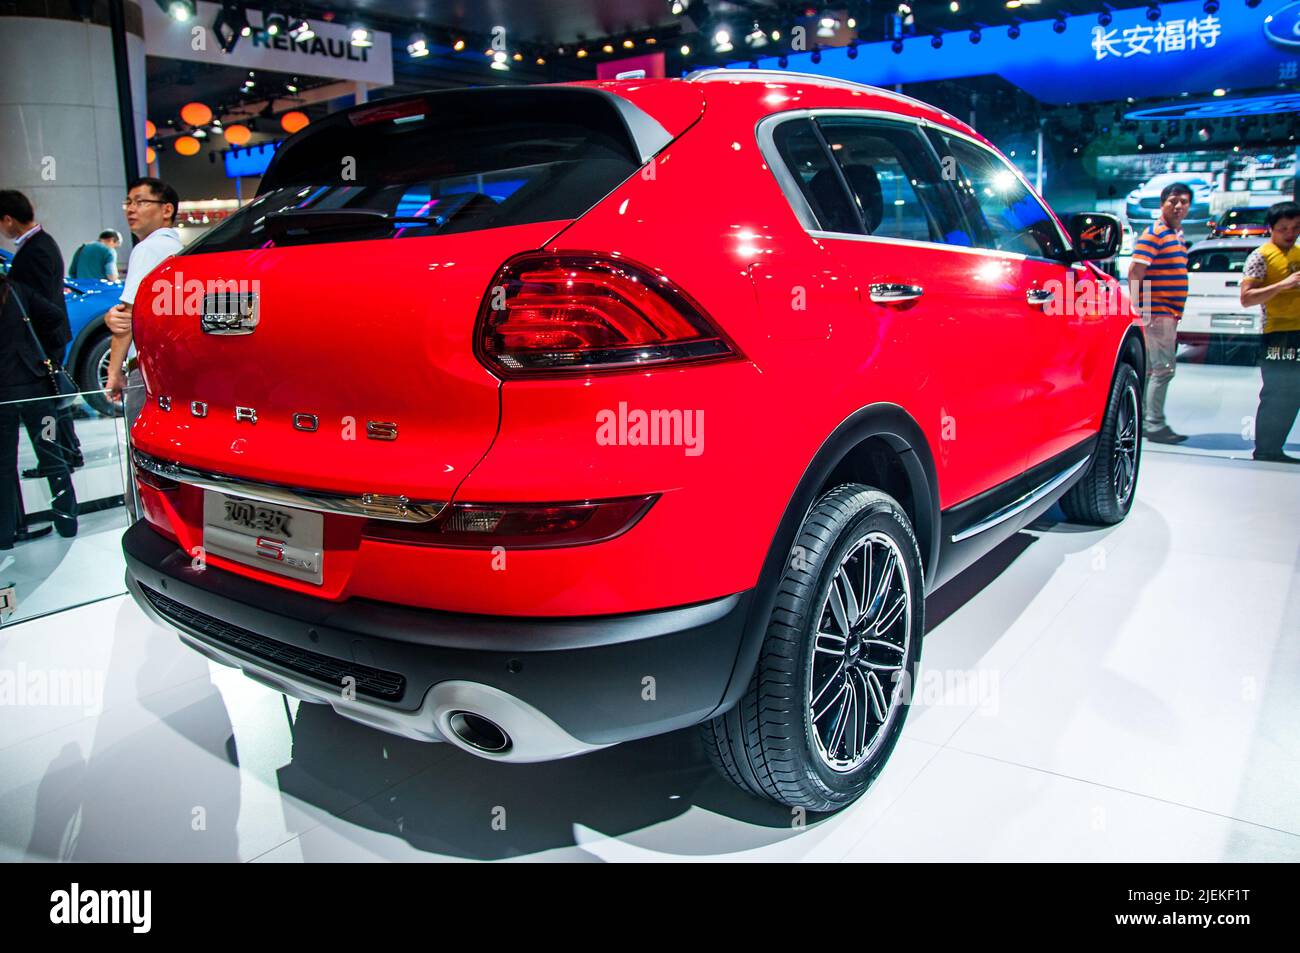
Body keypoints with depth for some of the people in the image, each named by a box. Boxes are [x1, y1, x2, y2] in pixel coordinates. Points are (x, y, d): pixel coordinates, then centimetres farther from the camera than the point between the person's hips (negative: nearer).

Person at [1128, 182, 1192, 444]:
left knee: (1151, 369, 13)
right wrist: (1139, 308, -23)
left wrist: (1175, 314, 19)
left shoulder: (1178, 235, 19)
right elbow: (1135, 271, -17)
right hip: (1157, 313, -9)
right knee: (1164, 368, -11)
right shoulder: (1154, 233, -10)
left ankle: (1142, 420, 20)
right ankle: (1155, 425, -8)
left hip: (1169, 314, 9)